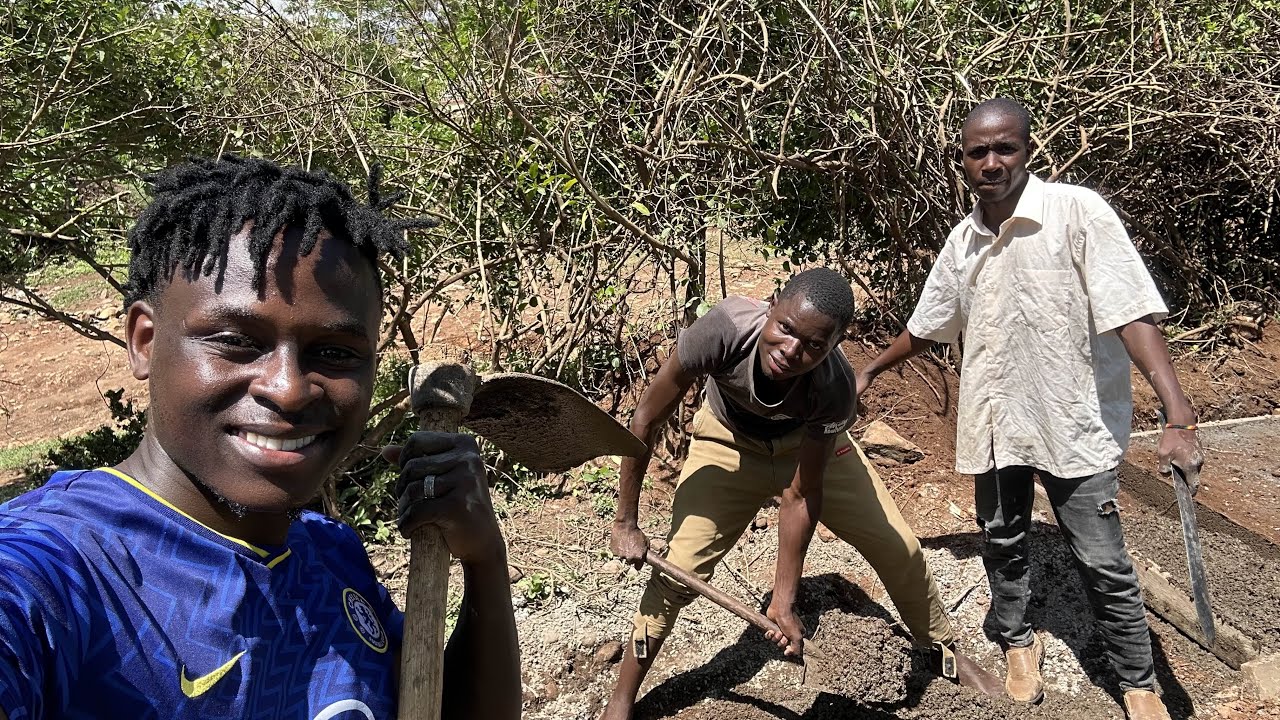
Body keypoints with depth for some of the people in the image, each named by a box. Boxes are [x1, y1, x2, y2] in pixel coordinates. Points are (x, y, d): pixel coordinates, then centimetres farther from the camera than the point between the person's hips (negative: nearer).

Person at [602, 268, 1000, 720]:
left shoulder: (833, 388, -37)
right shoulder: (724, 330, -41)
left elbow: (800, 496, -24)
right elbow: (647, 419, -26)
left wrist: (783, 602, -22)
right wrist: (626, 521, -19)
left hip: (810, 444, 1)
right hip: (730, 445, -1)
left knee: (898, 547, 2)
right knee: (679, 567, -9)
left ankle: (947, 654, 31)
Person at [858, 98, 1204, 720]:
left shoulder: (1077, 212, -15)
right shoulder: (965, 239, 3)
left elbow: (1132, 314, -21)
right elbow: (927, 326, 18)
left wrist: (1178, 418, -28)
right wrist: (870, 371, 26)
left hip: (1073, 423, -4)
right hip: (994, 422, 5)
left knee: (1103, 563, 3)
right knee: (1002, 543, 17)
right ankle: (1018, 642, 41)